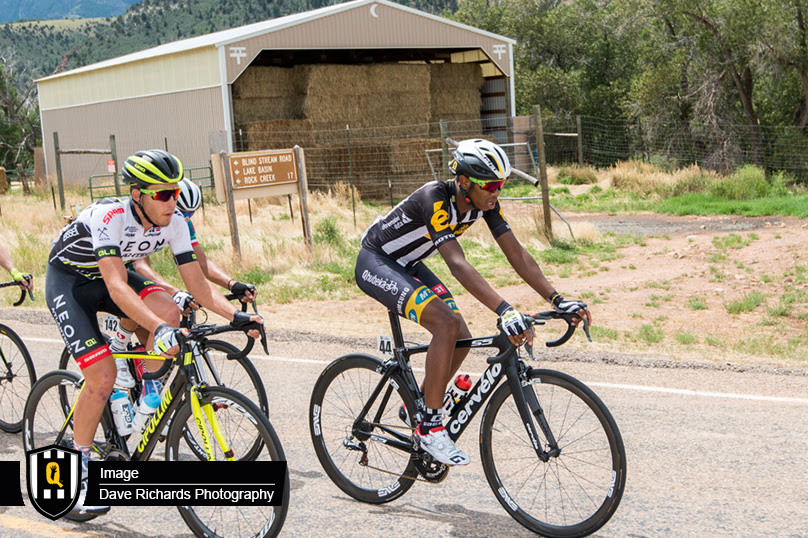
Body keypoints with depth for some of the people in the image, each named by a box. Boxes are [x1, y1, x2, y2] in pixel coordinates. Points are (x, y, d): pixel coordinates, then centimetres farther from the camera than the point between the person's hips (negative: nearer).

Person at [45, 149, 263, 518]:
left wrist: (235, 316, -31)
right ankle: (77, 472, 3)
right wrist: (158, 329, -57)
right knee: (103, 376, -17)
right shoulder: (108, 216, -35)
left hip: (108, 275, 5)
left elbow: (197, 283, -15)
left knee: (169, 312, -25)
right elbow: (116, 286, -45)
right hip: (69, 280, -5)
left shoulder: (173, 223, -17)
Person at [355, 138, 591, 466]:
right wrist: (504, 310, -55)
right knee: (447, 324, -26)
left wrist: (558, 300, -21)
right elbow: (457, 264, -45)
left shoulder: (485, 203, -11)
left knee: (461, 339, -3)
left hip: (408, 265, 8)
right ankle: (429, 428, -18)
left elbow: (517, 254, -12)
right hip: (375, 263, -8)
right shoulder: (436, 200, -33)